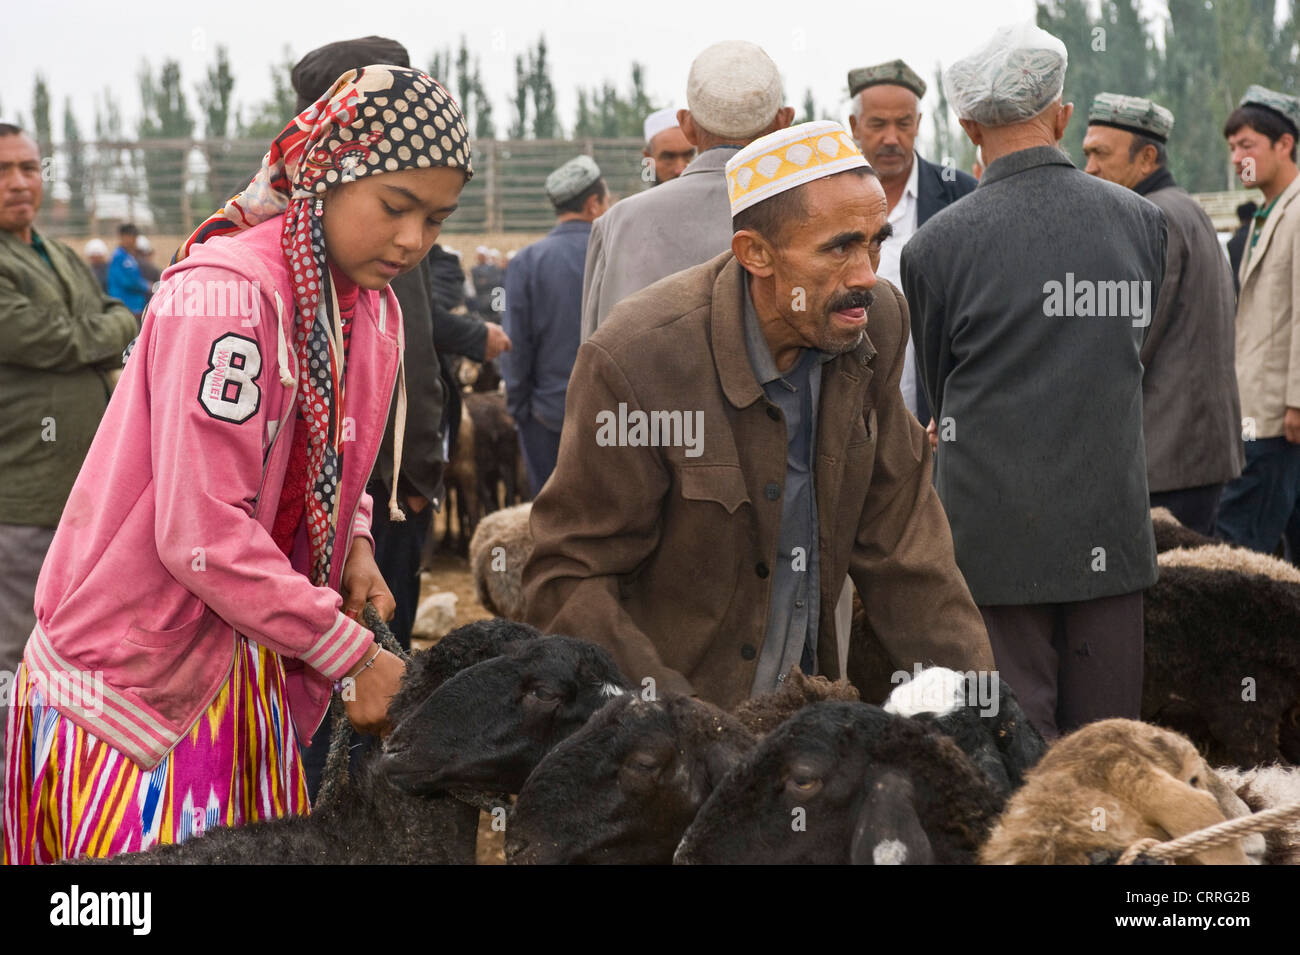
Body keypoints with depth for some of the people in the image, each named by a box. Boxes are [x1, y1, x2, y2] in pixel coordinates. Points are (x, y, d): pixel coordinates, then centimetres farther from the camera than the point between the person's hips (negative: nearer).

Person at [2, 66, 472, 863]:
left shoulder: (374, 311, 6)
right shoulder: (226, 294, -21)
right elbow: (203, 534, -26)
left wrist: (354, 547, 2)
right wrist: (351, 656, -20)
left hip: (253, 671, 8)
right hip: (141, 672, -8)